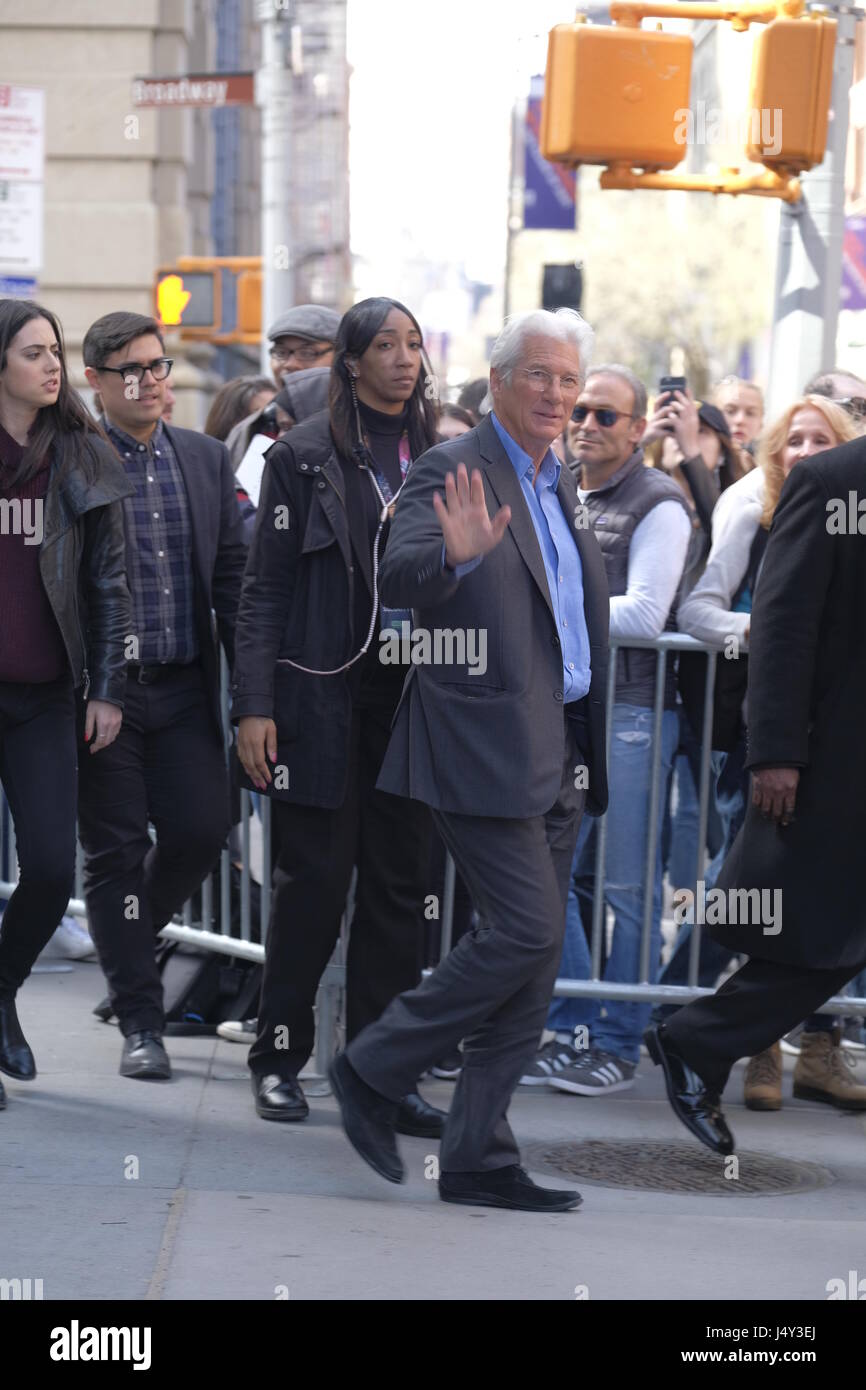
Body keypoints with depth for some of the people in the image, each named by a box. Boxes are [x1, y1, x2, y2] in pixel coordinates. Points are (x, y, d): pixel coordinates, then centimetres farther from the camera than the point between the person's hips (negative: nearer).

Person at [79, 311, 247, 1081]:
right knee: (115, 850, 1)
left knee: (201, 829, 0)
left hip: (184, 688, 4)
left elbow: (233, 575, 11)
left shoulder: (207, 459, 9)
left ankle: (125, 942, 29)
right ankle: (141, 1022, 10)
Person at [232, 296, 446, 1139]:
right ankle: (279, 1060, 13)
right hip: (324, 699, -3)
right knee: (313, 880, 0)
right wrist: (254, 707, -10)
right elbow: (266, 588, -2)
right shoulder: (305, 456, 0)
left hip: (413, 698, 3)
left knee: (399, 885, 4)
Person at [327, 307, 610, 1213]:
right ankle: (373, 1071, 2)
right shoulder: (452, 473, -9)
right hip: (486, 745, -8)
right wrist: (455, 554, -44)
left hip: (559, 751, 8)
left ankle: (477, 1161, 11)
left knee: (531, 954, 6)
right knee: (526, 932, -15)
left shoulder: (559, 484, 17)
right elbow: (398, 578, -24)